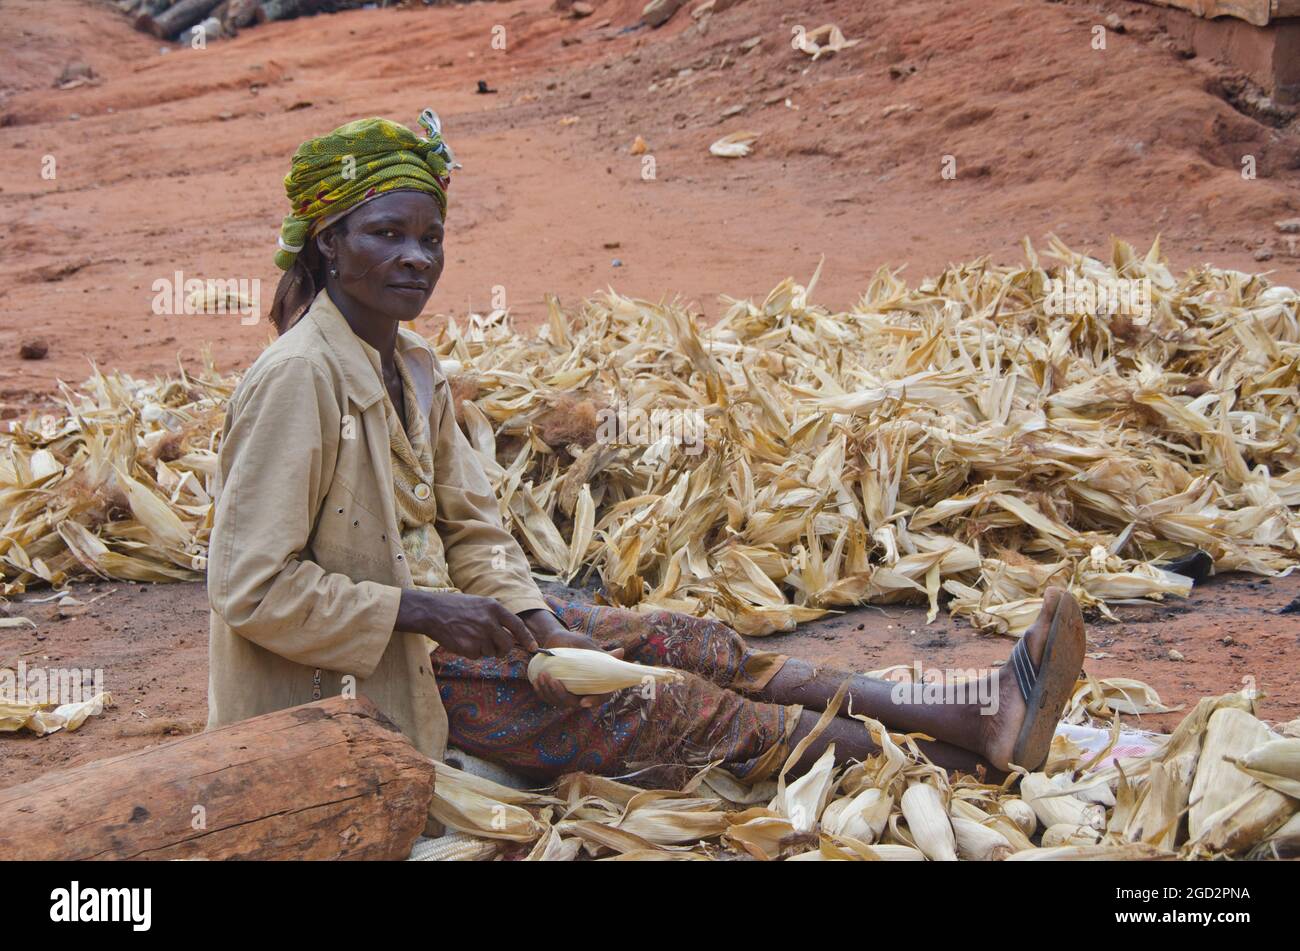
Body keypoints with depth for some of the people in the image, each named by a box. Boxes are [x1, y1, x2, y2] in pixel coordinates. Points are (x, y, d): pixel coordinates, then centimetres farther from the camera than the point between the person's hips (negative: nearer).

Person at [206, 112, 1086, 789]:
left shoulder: (413, 367, 6)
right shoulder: (299, 380, -21)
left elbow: (472, 530, 10)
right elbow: (252, 588, -23)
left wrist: (528, 618, -8)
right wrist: (418, 610, -23)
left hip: (432, 616, 9)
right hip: (362, 677, -9)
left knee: (687, 646, -3)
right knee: (657, 708, -14)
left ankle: (978, 719, -6)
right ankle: (944, 756, -10)